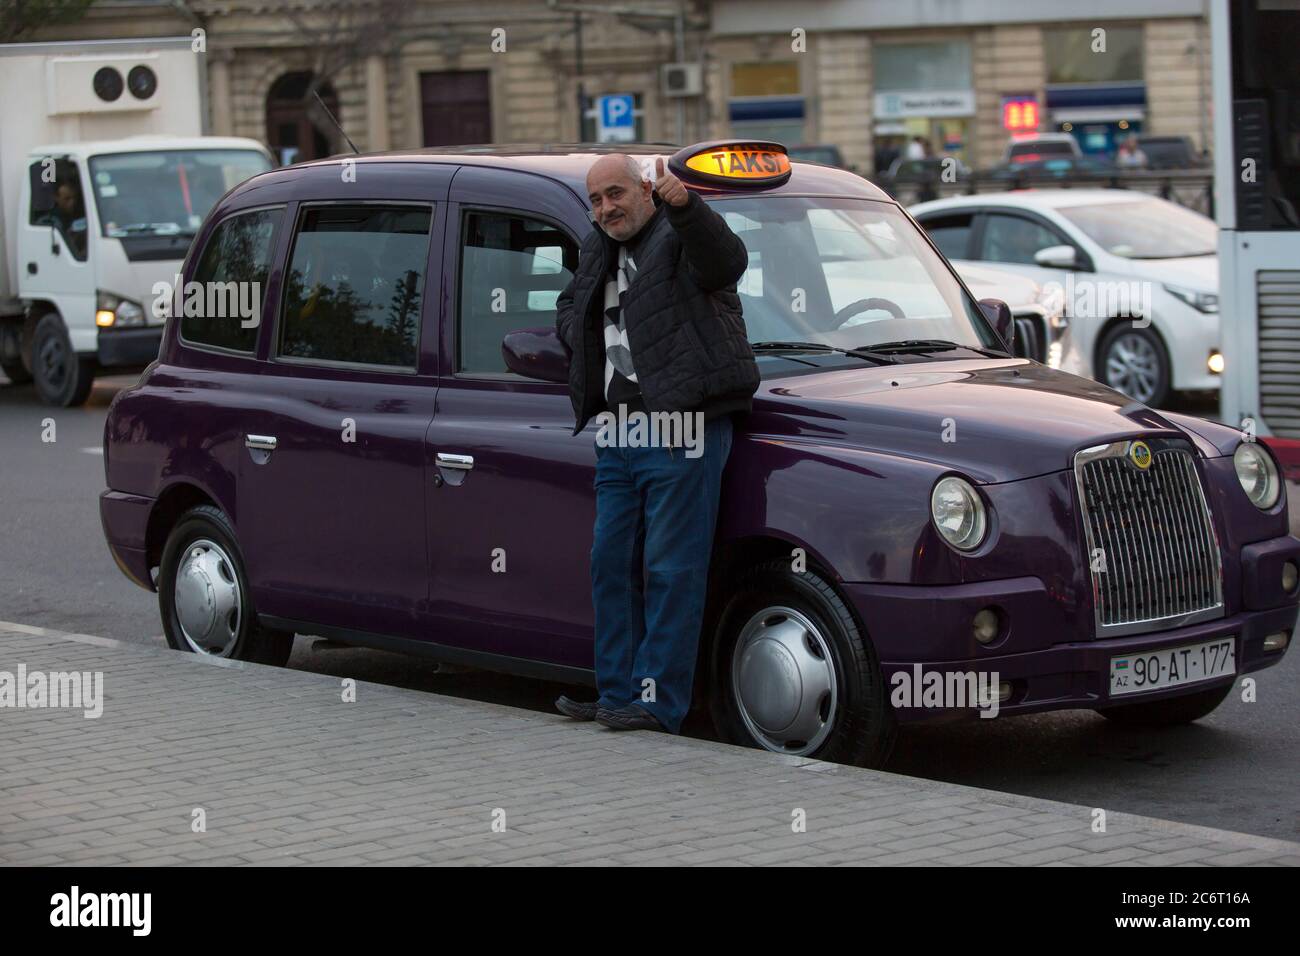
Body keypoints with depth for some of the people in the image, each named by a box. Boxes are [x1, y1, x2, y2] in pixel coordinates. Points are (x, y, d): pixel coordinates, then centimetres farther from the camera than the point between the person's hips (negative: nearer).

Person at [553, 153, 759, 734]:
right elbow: (567, 309, 37)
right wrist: (585, 346, 15)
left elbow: (726, 261, -28)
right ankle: (618, 694, 18)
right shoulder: (597, 254, 19)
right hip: (616, 439, 9)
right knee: (611, 565, 11)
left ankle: (659, 702, -4)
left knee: (671, 571, -6)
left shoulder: (677, 239, -5)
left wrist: (685, 206, -44)